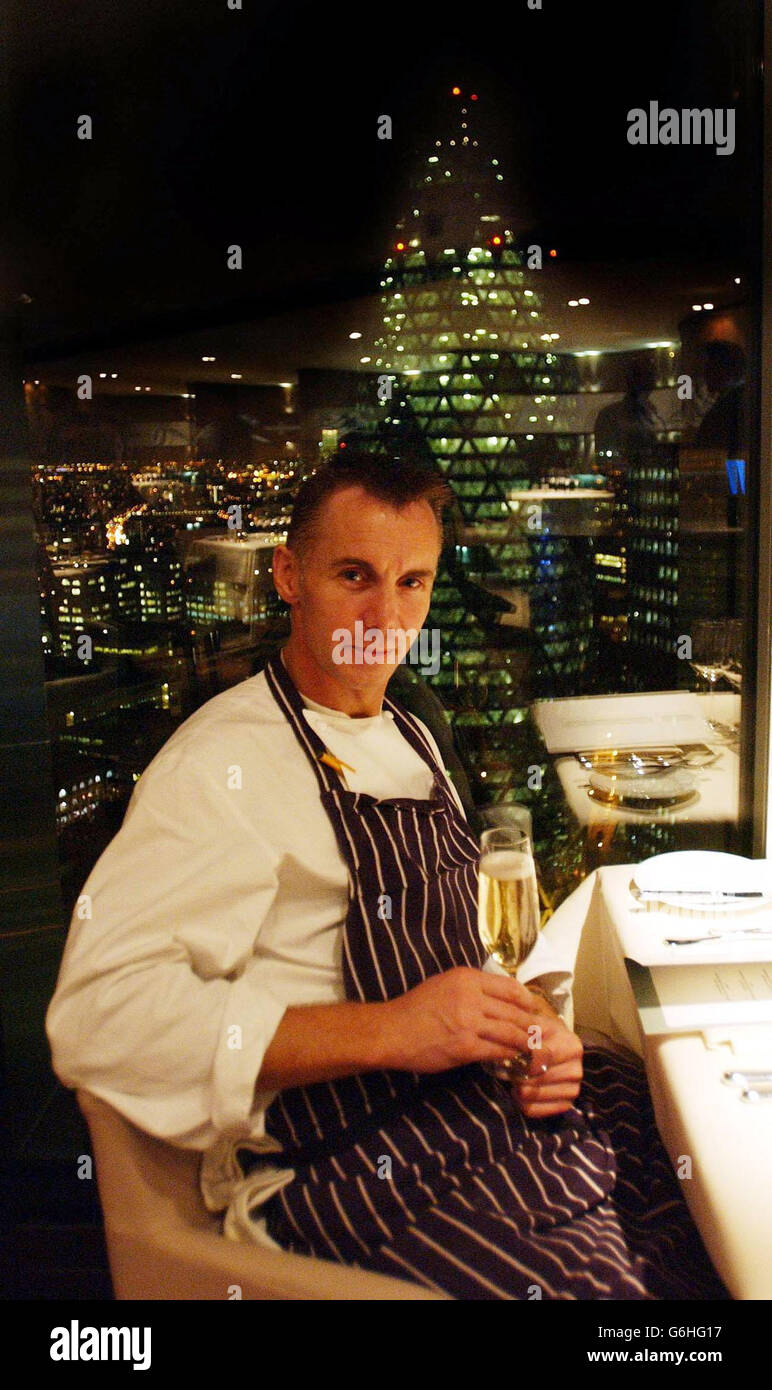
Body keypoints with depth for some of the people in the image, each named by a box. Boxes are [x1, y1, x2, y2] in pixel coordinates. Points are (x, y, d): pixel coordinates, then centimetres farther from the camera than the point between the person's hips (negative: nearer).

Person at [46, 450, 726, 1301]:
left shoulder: (409, 741, 17)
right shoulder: (222, 763, -11)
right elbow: (99, 1014, -20)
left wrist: (530, 1023, 2)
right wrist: (389, 1030, -23)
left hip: (503, 1101, 8)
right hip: (351, 1159, -8)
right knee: (600, 1286, -26)